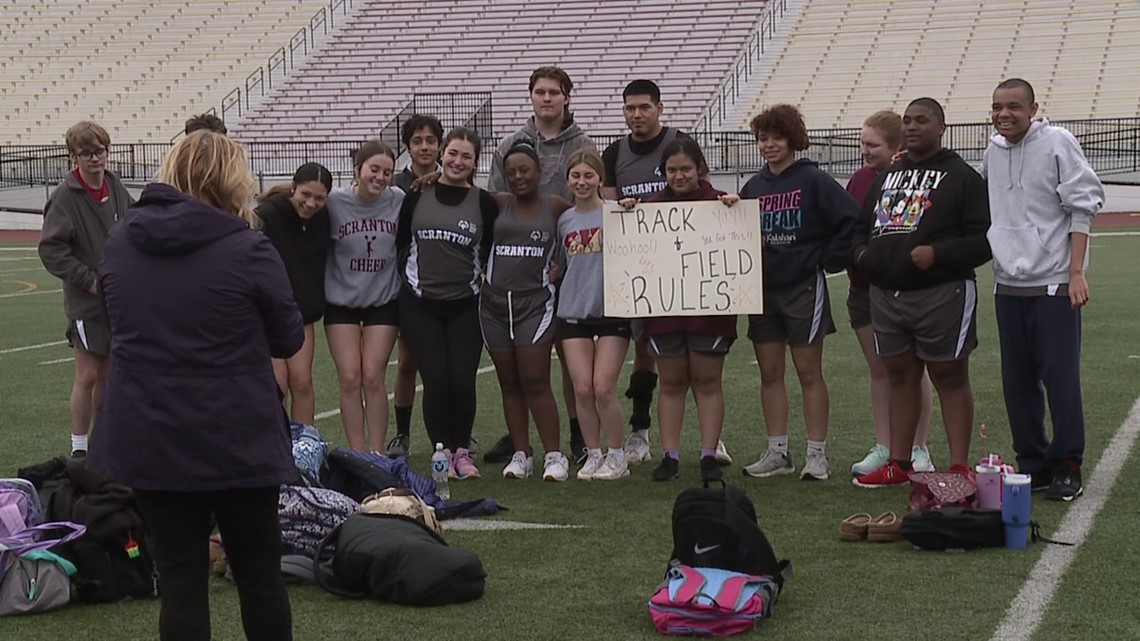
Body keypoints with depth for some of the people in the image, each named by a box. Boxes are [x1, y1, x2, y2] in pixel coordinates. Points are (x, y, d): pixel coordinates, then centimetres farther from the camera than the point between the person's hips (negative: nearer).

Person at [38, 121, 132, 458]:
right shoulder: (65, 196, -14)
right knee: (88, 375, -2)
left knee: (108, 372, 14)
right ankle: (79, 447, 9)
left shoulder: (116, 188, 5)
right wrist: (89, 280, -18)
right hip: (86, 302, -6)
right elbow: (50, 249, -17)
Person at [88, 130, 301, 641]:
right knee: (259, 576, 13)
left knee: (179, 581, 9)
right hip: (237, 442, -3)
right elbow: (289, 339, -2)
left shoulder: (120, 241, 1)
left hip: (148, 441, 4)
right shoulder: (249, 250, -14)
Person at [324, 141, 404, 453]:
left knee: (373, 378, -4)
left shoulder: (399, 201, -8)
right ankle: (357, 454, 6)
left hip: (383, 301, 0)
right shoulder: (334, 202, -11)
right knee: (349, 379, -3)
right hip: (341, 301, 0)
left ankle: (376, 453, 7)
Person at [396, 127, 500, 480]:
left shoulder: (484, 202, 3)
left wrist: (484, 282, 3)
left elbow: (494, 252, 10)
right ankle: (442, 451, 9)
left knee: (462, 381, -6)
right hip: (420, 304, 0)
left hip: (465, 305, 0)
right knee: (436, 381, -6)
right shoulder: (417, 196, 3)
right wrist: (409, 277, 5)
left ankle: (462, 450, 13)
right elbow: (400, 242, 10)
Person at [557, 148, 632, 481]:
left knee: (603, 388, -9)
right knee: (582, 389, -2)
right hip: (574, 312, 4)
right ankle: (593, 454, 11)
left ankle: (616, 456, 6)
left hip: (613, 311, -4)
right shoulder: (565, 220, 11)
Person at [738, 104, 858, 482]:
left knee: (809, 371, -2)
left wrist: (828, 260, -10)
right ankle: (777, 453, 14)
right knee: (769, 373, 7)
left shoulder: (813, 181, -7)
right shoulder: (753, 187, 10)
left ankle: (817, 454, 3)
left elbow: (851, 220, -13)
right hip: (762, 290, 6)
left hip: (804, 287, -6)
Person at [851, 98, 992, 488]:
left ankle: (960, 467, 4)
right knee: (900, 377, 12)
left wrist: (938, 254, -21)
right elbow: (861, 227, 26)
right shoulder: (887, 177, 17)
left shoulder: (962, 177, -3)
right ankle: (898, 464, 19)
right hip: (885, 294, 6)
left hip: (940, 294, -6)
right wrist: (861, 253, 5)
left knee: (950, 377, 0)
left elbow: (984, 239, -9)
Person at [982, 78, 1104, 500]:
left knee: (1060, 376, -6)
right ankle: (1032, 465, 17)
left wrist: (1076, 272, -13)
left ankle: (1066, 467, 3)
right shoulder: (993, 152, 10)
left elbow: (1083, 207, -8)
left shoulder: (1057, 143, -6)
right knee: (1017, 381, 7)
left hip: (1053, 282, -6)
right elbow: (978, 208, 23)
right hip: (1008, 284, 6)